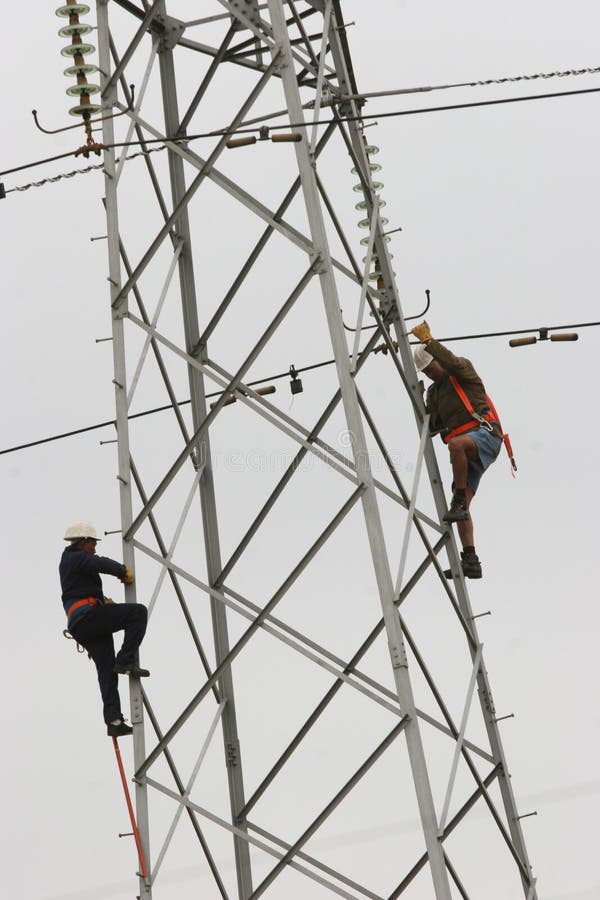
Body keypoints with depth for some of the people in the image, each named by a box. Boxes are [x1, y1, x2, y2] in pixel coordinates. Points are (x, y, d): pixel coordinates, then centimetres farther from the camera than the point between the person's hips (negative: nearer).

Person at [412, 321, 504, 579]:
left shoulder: (463, 370, 6)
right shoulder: (434, 392, 23)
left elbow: (454, 363, -19)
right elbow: (431, 427, 16)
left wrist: (428, 340, -19)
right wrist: (420, 402, 3)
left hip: (484, 434, -7)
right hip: (466, 451, 7)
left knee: (457, 444, -41)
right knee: (462, 507, -6)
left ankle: (459, 501, -32)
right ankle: (471, 561, -10)